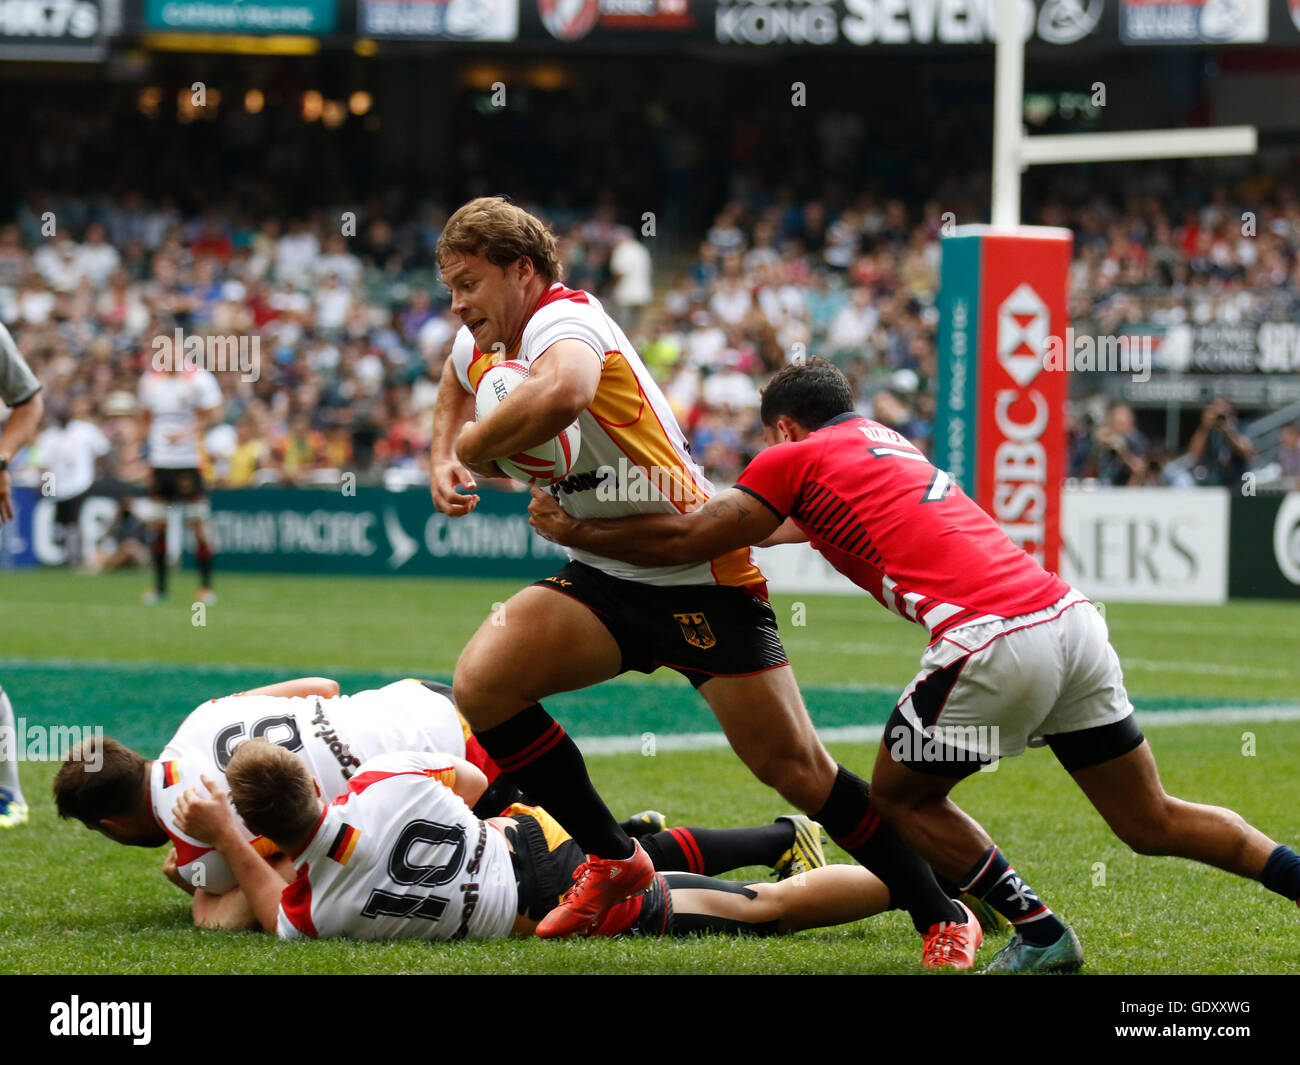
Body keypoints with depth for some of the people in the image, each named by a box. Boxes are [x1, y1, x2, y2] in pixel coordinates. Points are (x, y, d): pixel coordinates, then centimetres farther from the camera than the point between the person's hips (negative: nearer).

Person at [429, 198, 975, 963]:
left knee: (796, 769, -9)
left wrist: (471, 449, -27)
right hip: (606, 578, 8)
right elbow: (457, 391, 34)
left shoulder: (562, 319, -20)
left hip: (699, 575, -8)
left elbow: (561, 393, -45)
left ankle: (946, 918, 6)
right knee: (482, 683, -14)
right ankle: (613, 862, 2)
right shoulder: (482, 344, 7)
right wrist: (444, 460, 12)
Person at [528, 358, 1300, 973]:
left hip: (995, 640, -7)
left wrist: (573, 530, 19)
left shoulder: (795, 458, 8)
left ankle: (1040, 933, 10)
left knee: (901, 798, 15)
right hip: (1069, 613, 7)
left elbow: (683, 541, 8)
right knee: (1152, 823, 11)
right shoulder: (886, 440, 30)